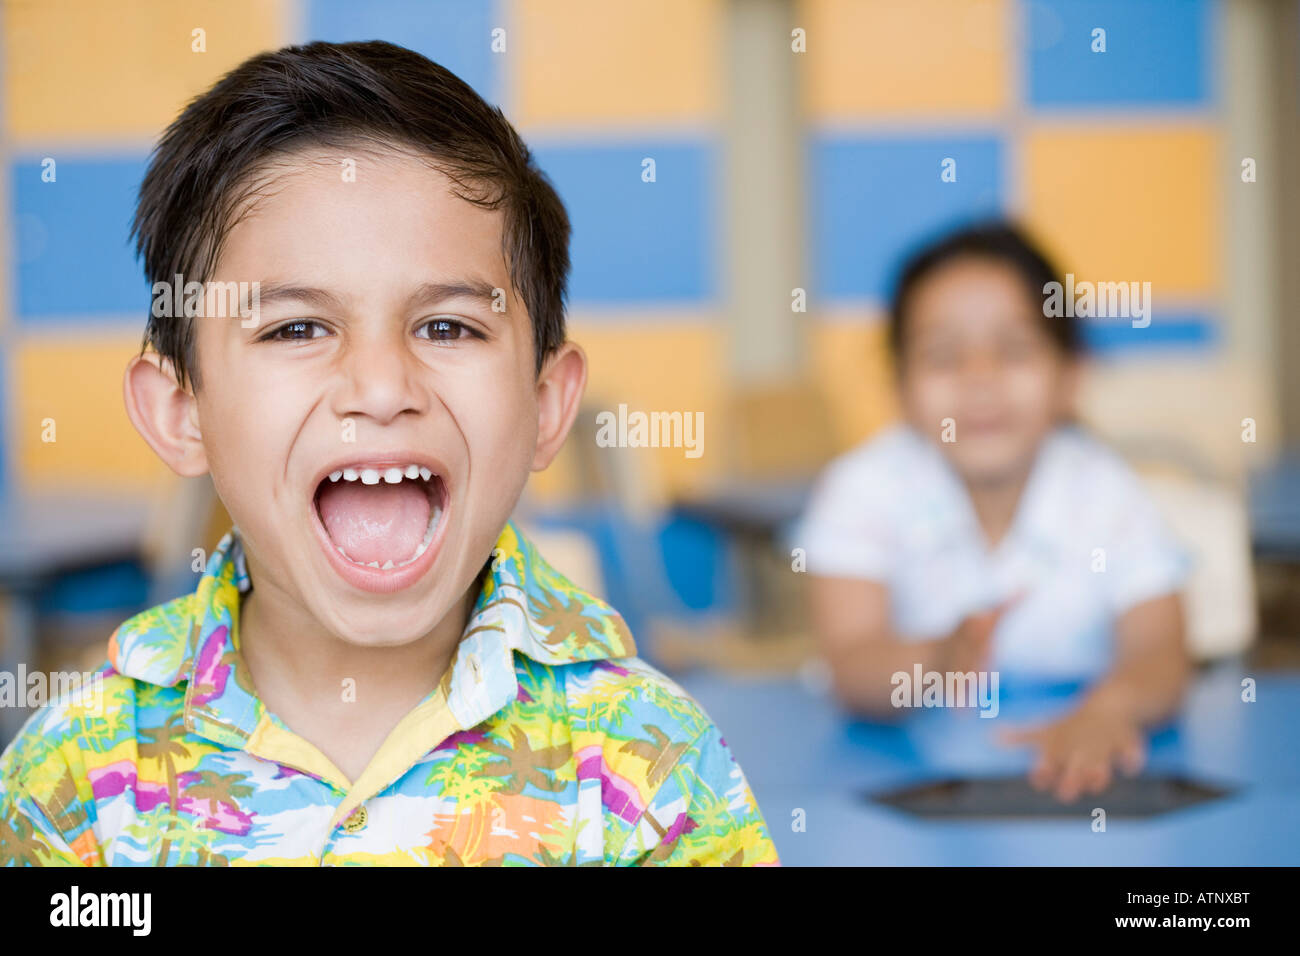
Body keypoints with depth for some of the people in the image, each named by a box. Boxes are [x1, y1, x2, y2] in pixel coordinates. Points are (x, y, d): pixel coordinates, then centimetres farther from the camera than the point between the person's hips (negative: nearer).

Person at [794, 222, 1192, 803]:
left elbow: (1159, 654, -16)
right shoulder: (864, 488, -7)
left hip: (1069, 775, 1)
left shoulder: (1105, 492, -4)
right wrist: (936, 660, -42)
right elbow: (850, 668, -19)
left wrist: (1106, 710, -40)